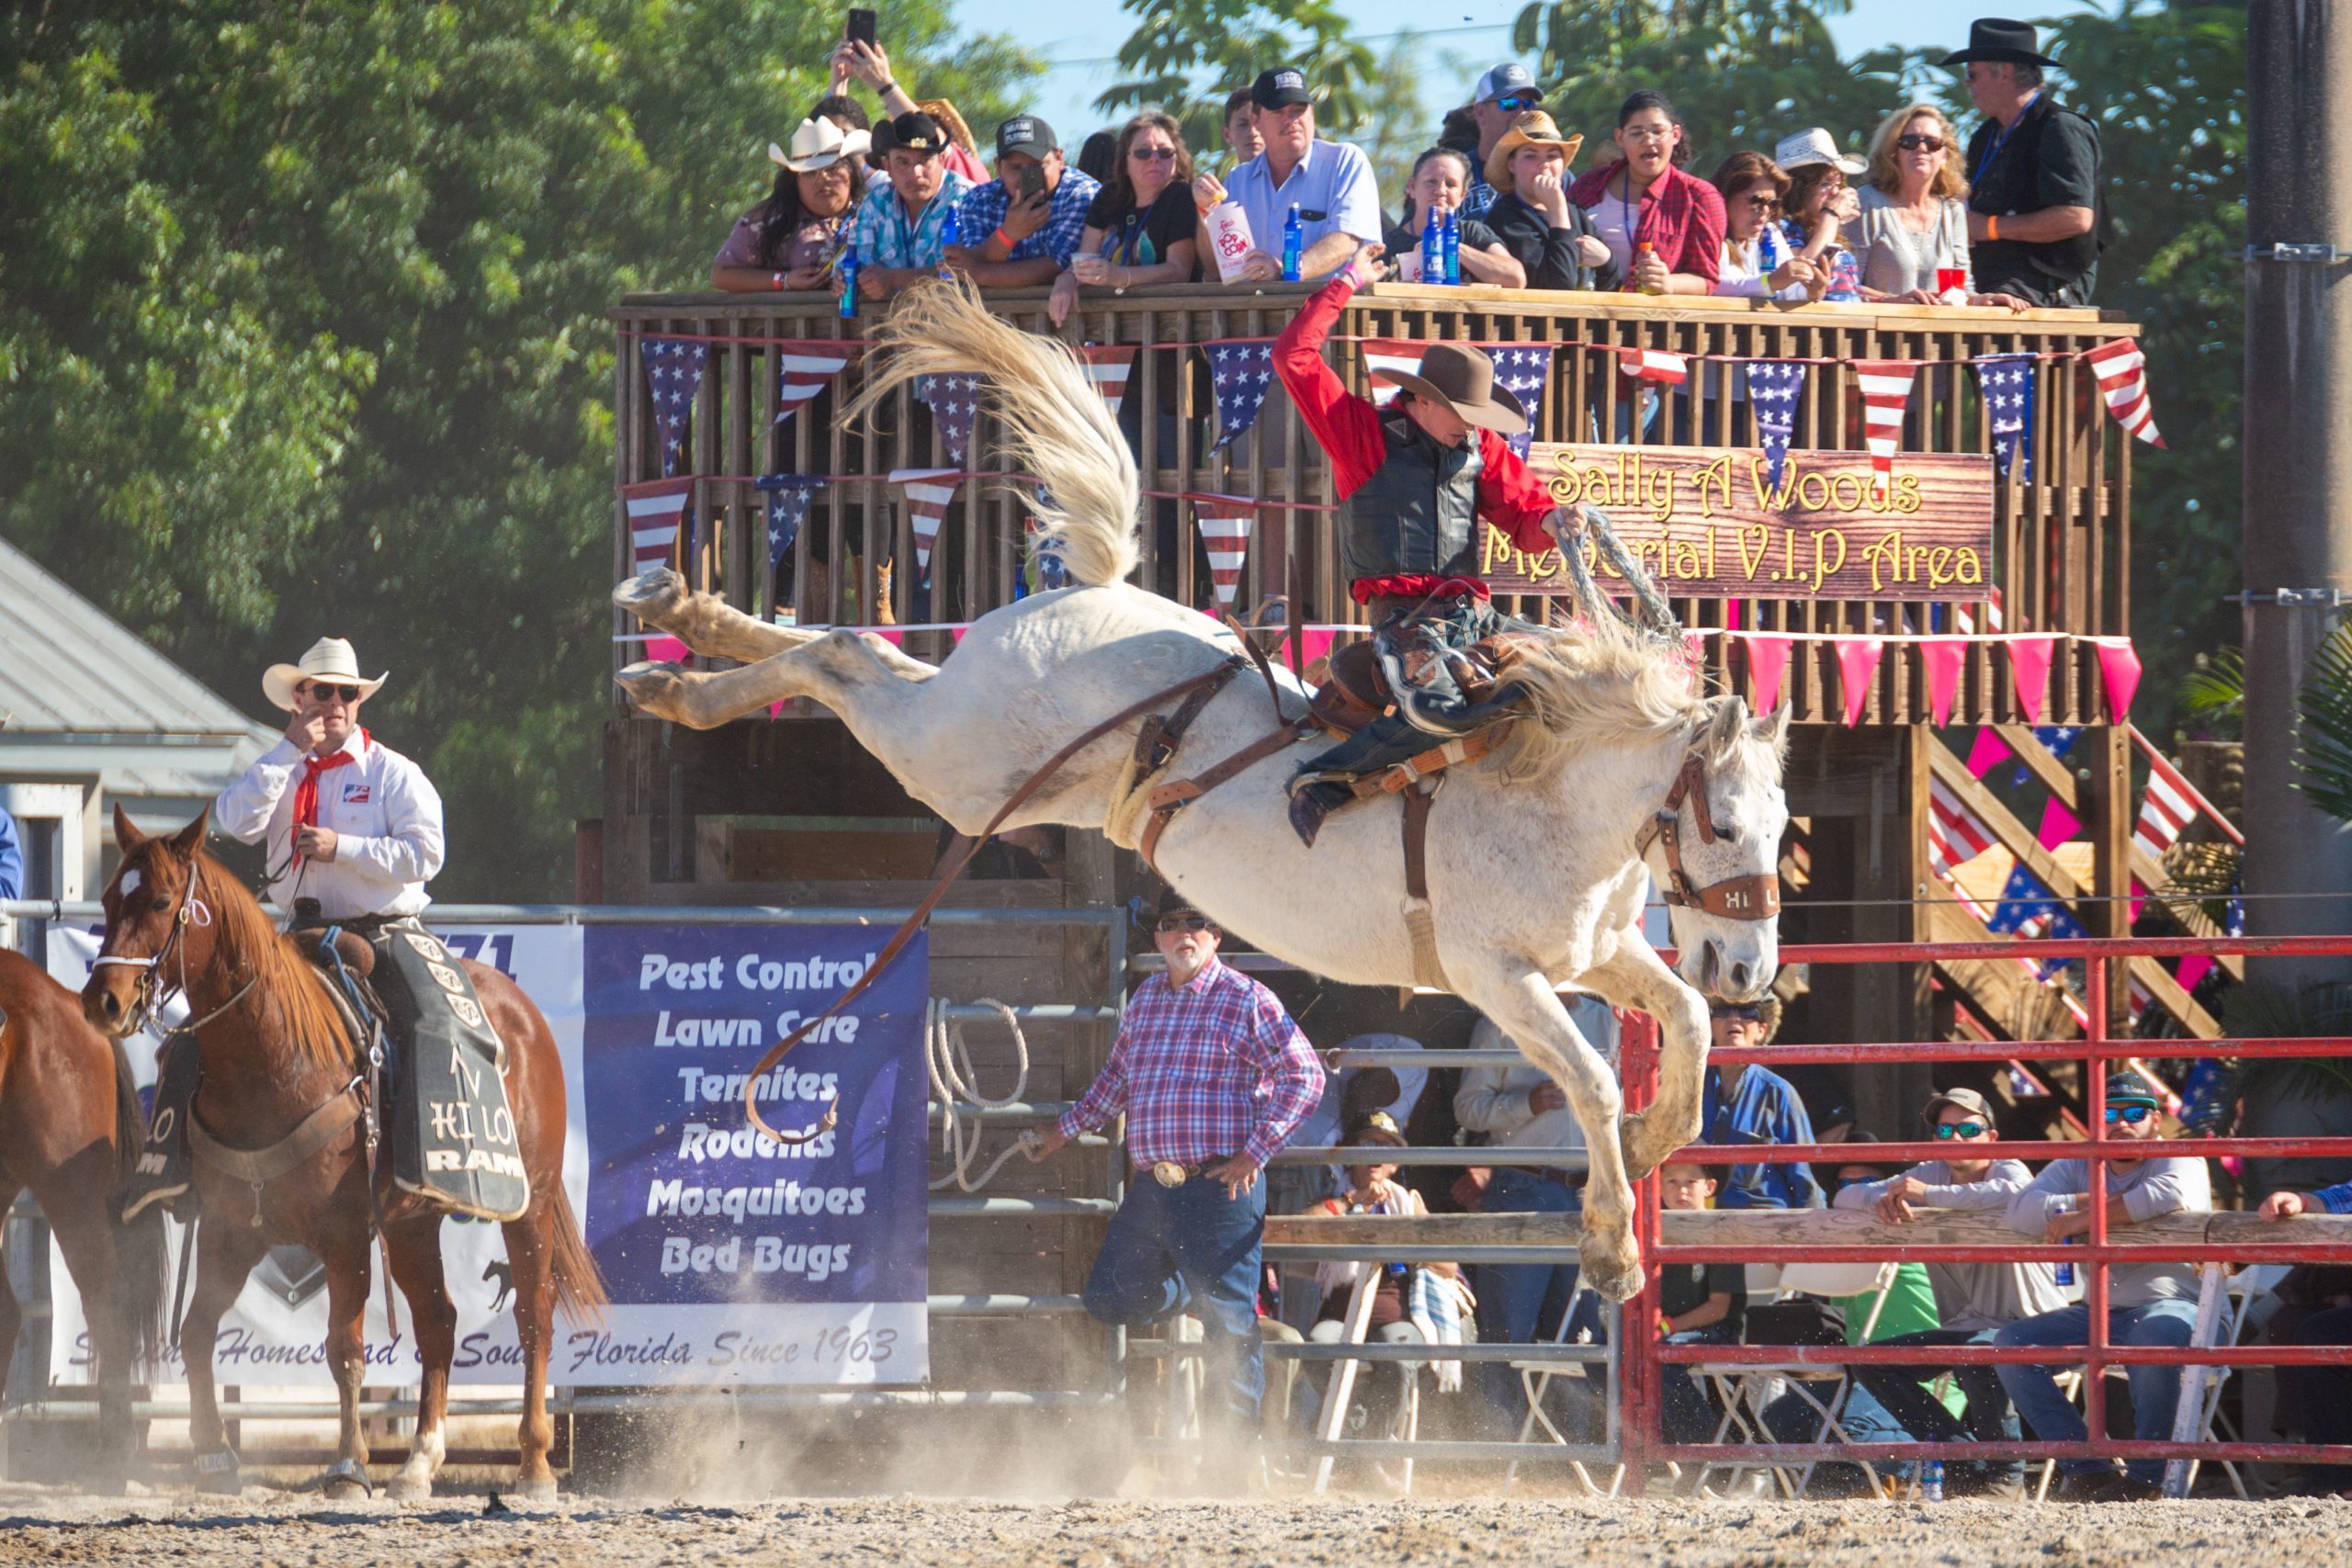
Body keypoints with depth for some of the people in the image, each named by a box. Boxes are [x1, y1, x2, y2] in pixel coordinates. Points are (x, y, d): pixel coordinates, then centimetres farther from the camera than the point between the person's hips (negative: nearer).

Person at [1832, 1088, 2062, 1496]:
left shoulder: (2008, 1171, -10)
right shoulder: (1930, 1174, 8)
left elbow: (2014, 1192, -37)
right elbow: (1845, 1197, 8)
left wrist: (1929, 1195, -31)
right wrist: (1883, 1200, -17)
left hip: (2025, 1325, -7)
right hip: (1964, 1326, 7)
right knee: (1872, 1362, -5)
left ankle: (2005, 1474, -18)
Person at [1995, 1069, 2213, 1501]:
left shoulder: (2179, 1160, 0)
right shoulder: (2077, 1166, 13)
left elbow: (2172, 1192, -26)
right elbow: (2021, 1210, -3)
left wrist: (2085, 1219, -19)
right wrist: (2108, 1201, -11)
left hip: (2171, 1304, -6)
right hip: (2099, 1314, 6)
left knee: (2155, 1336, -41)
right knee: (2011, 1344, -11)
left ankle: (2145, 1478, -27)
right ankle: (2086, 1471, -13)